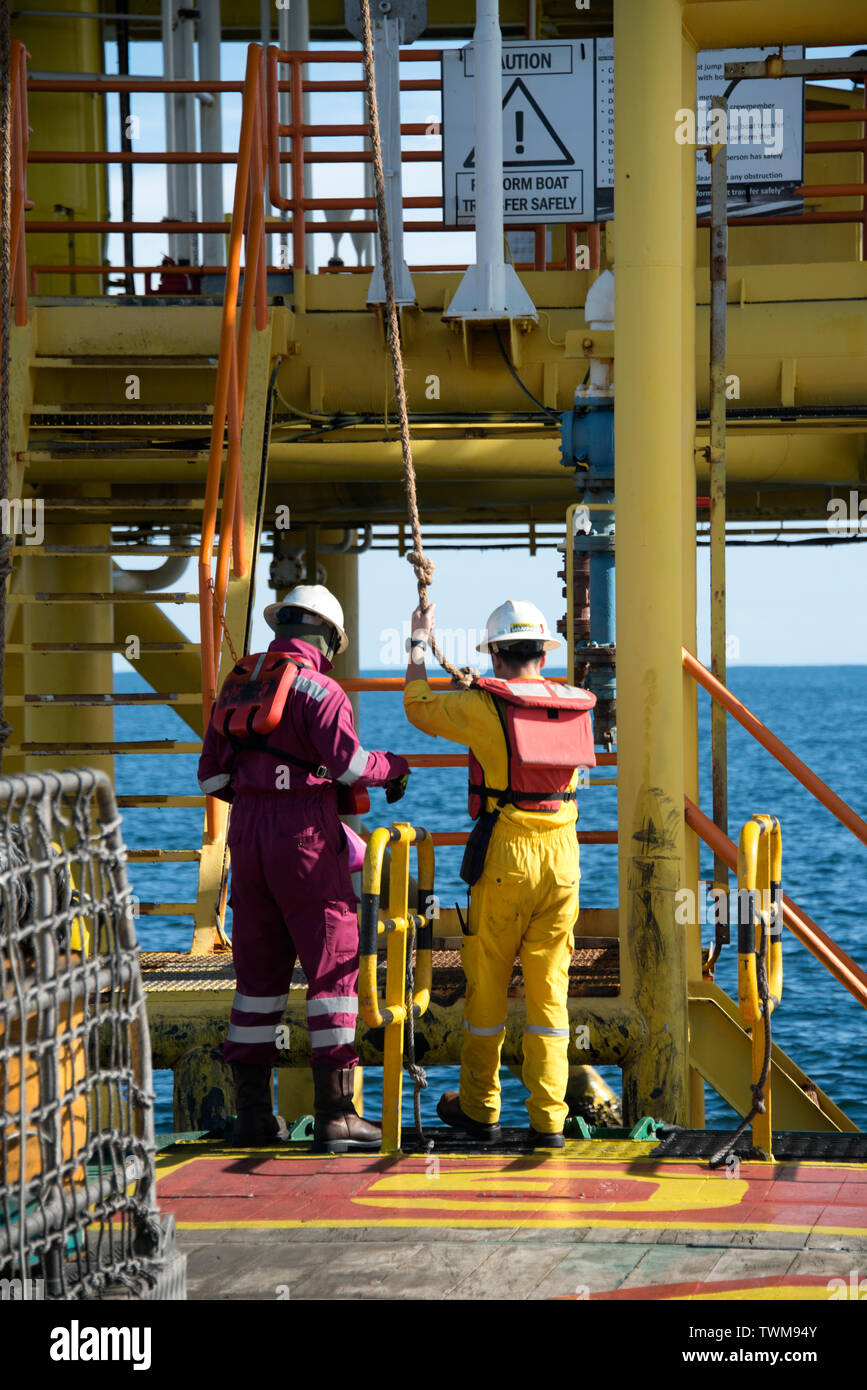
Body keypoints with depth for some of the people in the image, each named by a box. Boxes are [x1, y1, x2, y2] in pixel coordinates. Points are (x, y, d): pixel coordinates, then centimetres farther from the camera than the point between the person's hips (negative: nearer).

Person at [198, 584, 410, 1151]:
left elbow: (213, 775, 13)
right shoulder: (319, 690, -8)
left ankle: (254, 1112, 13)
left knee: (259, 970, 12)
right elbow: (348, 760, -21)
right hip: (306, 838, -6)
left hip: (249, 834, 6)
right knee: (335, 969, -2)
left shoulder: (239, 685, 12)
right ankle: (335, 1115, -6)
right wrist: (394, 767, -2)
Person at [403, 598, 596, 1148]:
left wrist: (419, 644, 24)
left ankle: (479, 1108, 20)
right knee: (550, 991, 6)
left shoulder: (483, 707, -7)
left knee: (487, 986, 9)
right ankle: (549, 1118, 3)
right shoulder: (576, 707, 6)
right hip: (563, 858, 4)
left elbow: (418, 706, 10)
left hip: (504, 858, -3)